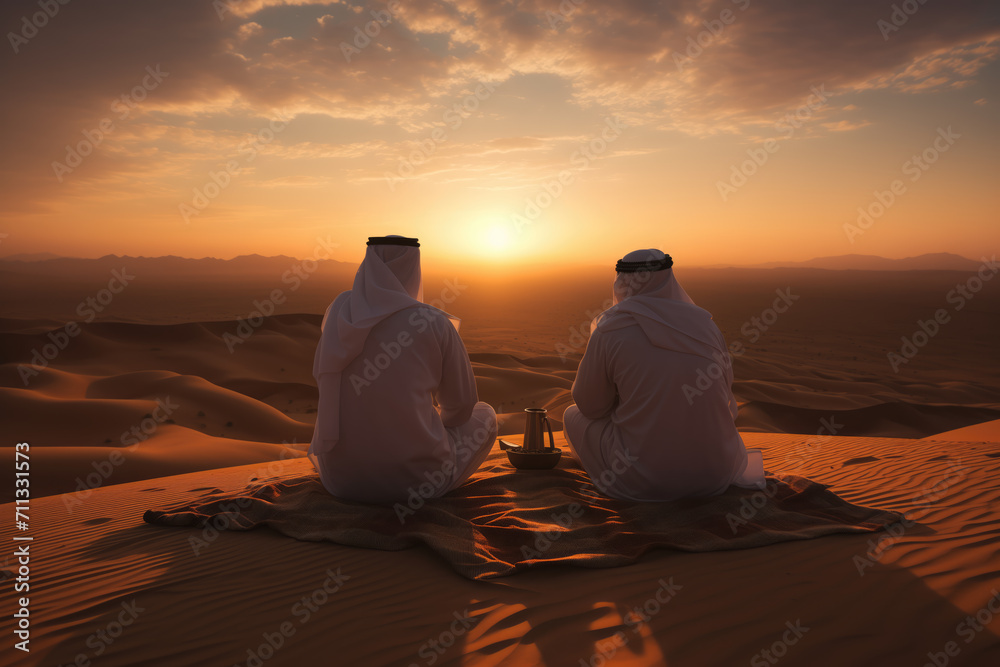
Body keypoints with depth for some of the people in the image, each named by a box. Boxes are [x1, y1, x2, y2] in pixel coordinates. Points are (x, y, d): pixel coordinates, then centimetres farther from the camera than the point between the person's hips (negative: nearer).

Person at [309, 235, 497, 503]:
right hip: (415, 477, -4)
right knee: (483, 416, 26)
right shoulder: (436, 324, -11)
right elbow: (461, 404, 2)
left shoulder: (338, 310, 0)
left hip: (341, 478, 4)